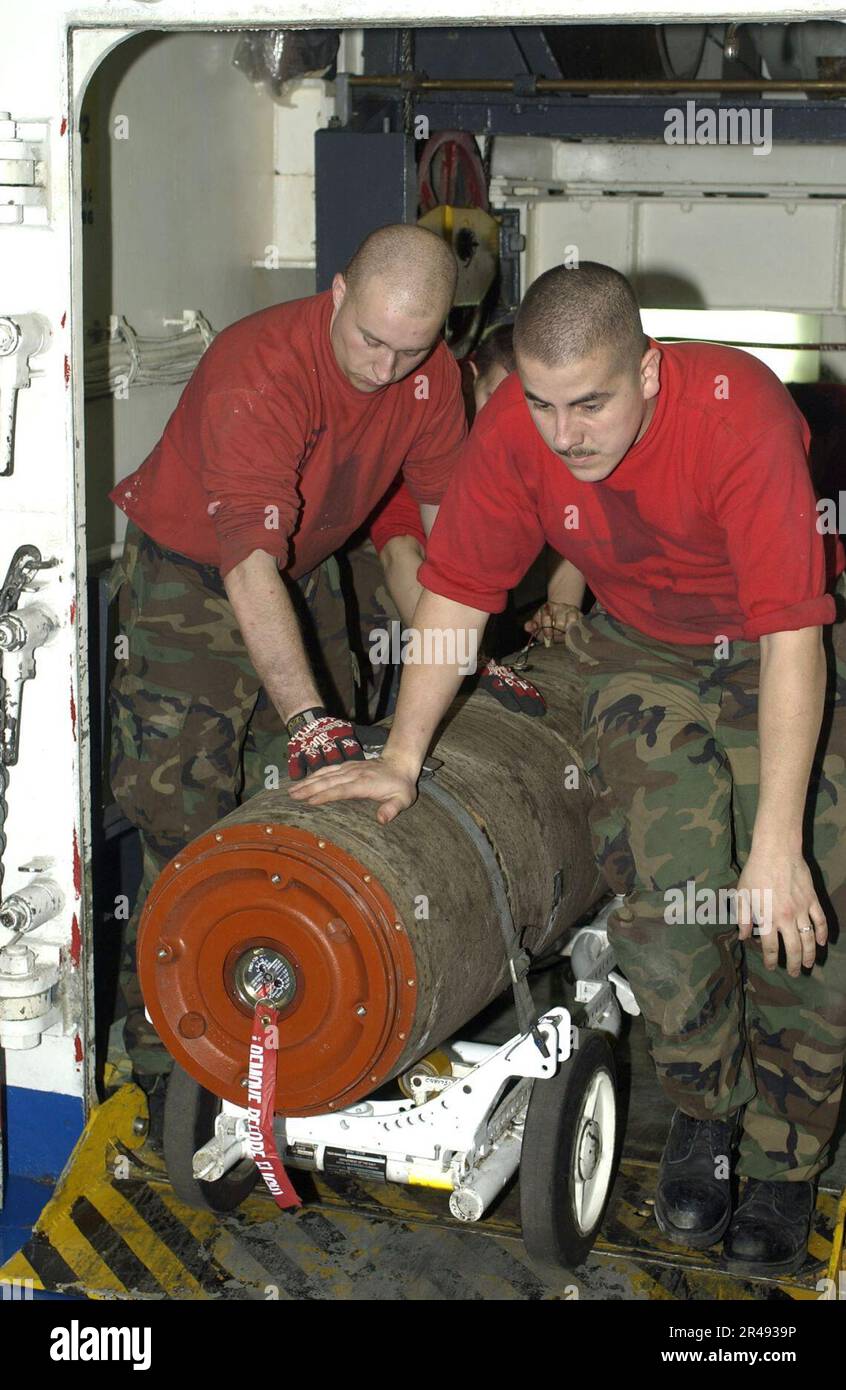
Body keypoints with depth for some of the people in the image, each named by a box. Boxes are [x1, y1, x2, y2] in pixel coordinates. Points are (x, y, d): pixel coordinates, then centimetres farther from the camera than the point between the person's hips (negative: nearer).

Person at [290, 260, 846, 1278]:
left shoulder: (737, 412, -33)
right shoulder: (516, 426, -20)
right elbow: (458, 590, -8)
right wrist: (402, 759, -7)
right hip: (644, 654, 3)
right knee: (664, 898, -12)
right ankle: (705, 1113, 15)